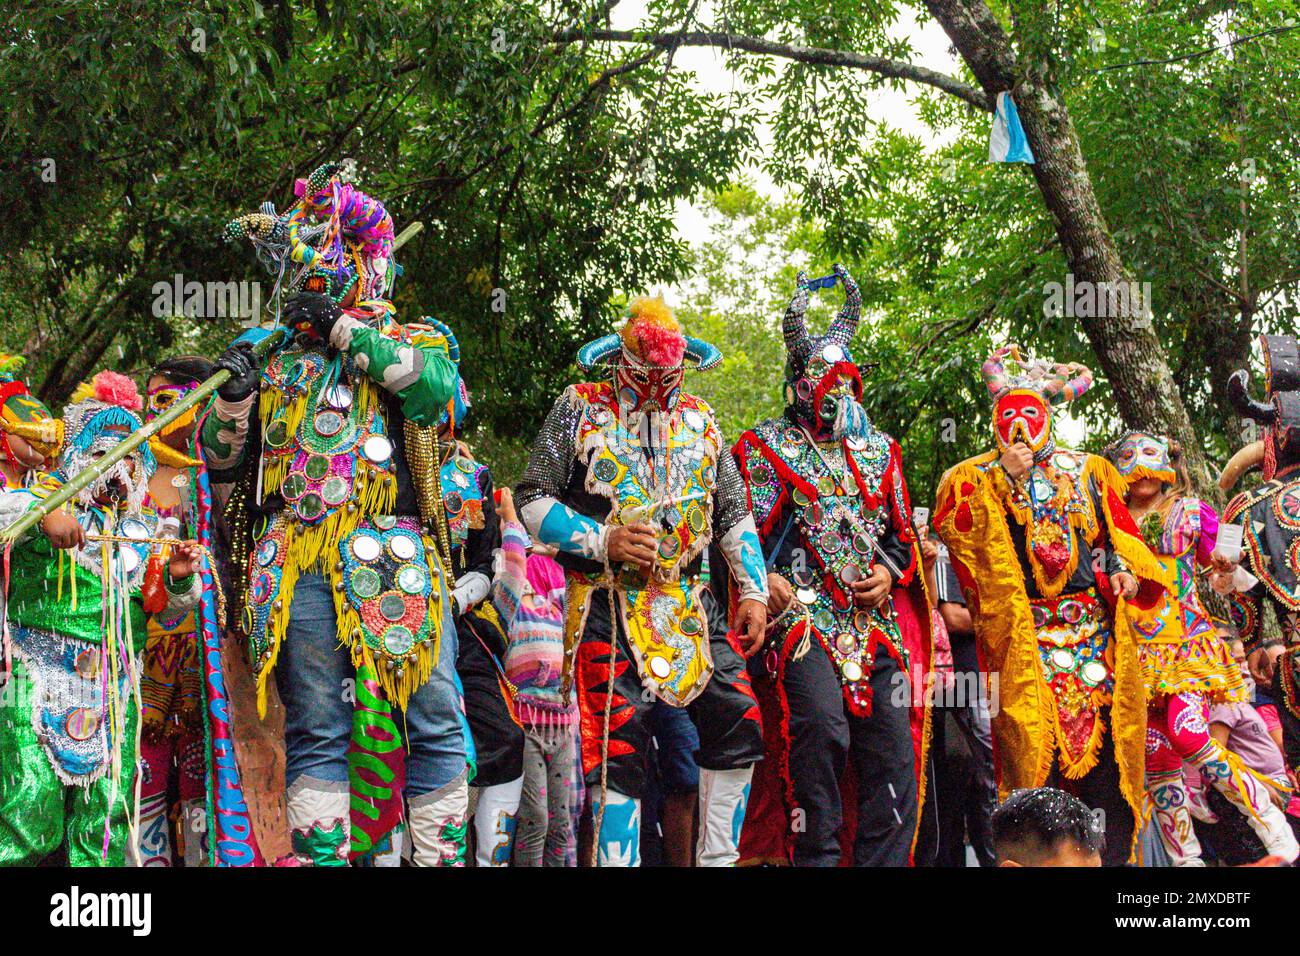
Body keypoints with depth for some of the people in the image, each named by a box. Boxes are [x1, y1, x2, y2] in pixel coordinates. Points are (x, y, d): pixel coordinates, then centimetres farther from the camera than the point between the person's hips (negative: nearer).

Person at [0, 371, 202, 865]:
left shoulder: (145, 525, 18)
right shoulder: (46, 499, 5)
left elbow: (165, 607, 17)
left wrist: (178, 580, -4)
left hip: (116, 690, 4)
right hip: (40, 680, -4)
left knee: (107, 816, 2)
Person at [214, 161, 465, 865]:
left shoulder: (411, 342, 15)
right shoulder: (276, 361, 23)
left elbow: (437, 390, -9)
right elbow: (222, 459, 22)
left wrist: (350, 334, -6)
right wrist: (234, 394, 3)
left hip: (395, 556, -2)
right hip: (299, 562, 2)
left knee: (432, 720, -5)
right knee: (317, 728, -1)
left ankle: (443, 854, 1)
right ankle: (321, 858, 1)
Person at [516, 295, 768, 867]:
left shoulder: (699, 421, 15)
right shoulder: (580, 409, 3)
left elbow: (734, 515, 20)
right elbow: (533, 502, -1)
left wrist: (752, 590, 10)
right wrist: (603, 542, -13)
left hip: (687, 605, 4)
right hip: (606, 604, -4)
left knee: (737, 716, -3)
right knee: (619, 742, -12)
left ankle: (717, 859, 9)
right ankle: (617, 859, -4)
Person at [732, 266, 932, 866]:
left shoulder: (878, 450, 22)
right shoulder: (766, 448, 8)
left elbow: (904, 534, 25)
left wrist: (890, 571, 4)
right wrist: (765, 576, -18)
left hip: (877, 616, 5)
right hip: (802, 610, -5)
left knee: (894, 742, -4)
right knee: (820, 725, -26)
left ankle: (884, 860, 3)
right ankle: (815, 855, -14)